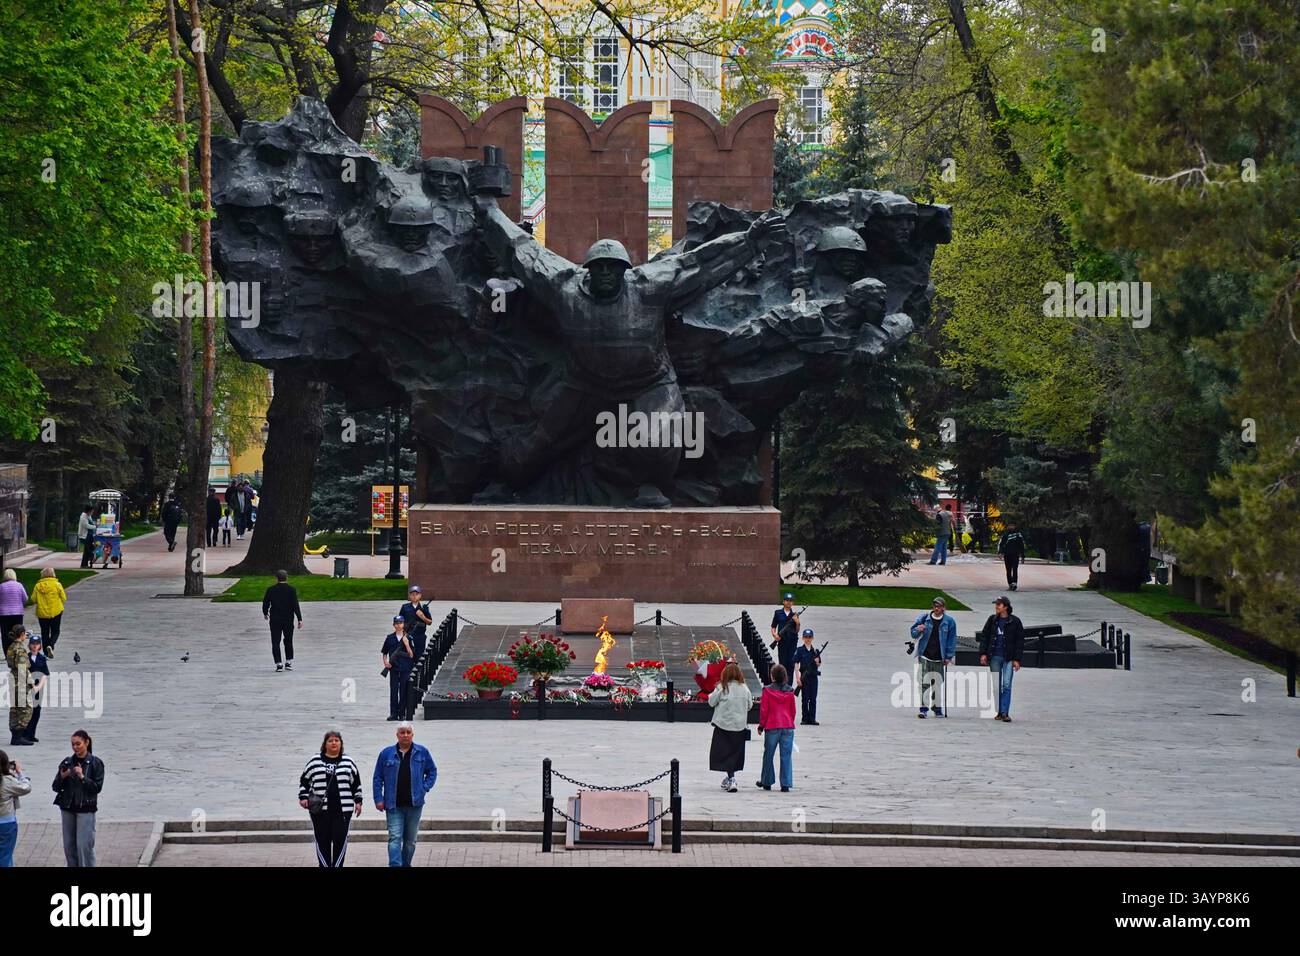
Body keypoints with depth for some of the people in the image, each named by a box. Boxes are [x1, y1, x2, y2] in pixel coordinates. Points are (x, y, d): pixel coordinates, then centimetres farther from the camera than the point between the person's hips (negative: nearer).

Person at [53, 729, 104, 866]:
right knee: (69, 845, 6)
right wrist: (62, 777, -13)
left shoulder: (95, 763, -4)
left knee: (84, 845, -7)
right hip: (67, 809, 4)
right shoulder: (67, 762, 6)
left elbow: (97, 787, -9)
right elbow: (56, 787, 6)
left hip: (85, 809, -4)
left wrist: (82, 777, -20)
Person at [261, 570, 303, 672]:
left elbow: (265, 603, 3)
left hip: (275, 620, -1)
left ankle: (278, 664, -6)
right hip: (288, 620, 1)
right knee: (288, 641, 16)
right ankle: (288, 662, 16)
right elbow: (296, 605, -8)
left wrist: (265, 613, 23)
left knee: (275, 642, 2)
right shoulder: (291, 589, -4)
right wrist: (300, 619, -7)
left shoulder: (271, 590, -2)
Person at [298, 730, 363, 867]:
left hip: (342, 809, 0)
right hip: (320, 809, 0)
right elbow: (304, 780, 13)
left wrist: (358, 801, 12)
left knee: (340, 839, -2)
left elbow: (356, 782, 16)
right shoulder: (315, 762, 7)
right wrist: (303, 797, 3)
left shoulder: (348, 762, 10)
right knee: (323, 840, 0)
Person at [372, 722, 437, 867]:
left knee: (410, 839, 11)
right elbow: (377, 778, 4)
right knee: (395, 838, -13)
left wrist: (425, 788, 1)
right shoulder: (386, 753, 2)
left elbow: (432, 771, 15)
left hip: (414, 804, 2)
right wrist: (378, 799, -3)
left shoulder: (422, 753, 4)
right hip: (394, 805, -2)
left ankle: (406, 865, 24)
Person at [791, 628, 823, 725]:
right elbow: (796, 664, -6)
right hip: (804, 677, -3)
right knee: (805, 699, 1)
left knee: (813, 699, 3)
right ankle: (805, 719, 7)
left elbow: (819, 665, 17)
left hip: (814, 677, 3)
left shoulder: (815, 651, 9)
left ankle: (812, 719, 7)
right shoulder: (800, 650, -2)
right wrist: (798, 678, -13)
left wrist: (817, 662, -7)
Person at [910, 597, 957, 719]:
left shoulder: (949, 621, 1)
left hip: (939, 658, 1)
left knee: (938, 683, 7)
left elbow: (952, 640, 4)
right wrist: (918, 630, -17)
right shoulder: (924, 618, 1)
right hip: (924, 656, -1)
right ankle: (924, 708, -10)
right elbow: (913, 634, 6)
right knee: (925, 683, -10)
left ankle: (937, 708, 19)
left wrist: (948, 657, -1)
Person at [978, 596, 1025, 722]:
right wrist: (983, 653, 0)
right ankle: (998, 712, 13)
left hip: (1008, 658, -3)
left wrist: (1017, 659, -5)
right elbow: (984, 636, 11)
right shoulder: (992, 620, 7)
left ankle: (1005, 713, -10)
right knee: (996, 685, 6)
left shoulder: (1015, 622, -1)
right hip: (994, 657, 3)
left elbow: (1020, 641, 1)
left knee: (1006, 685, -9)